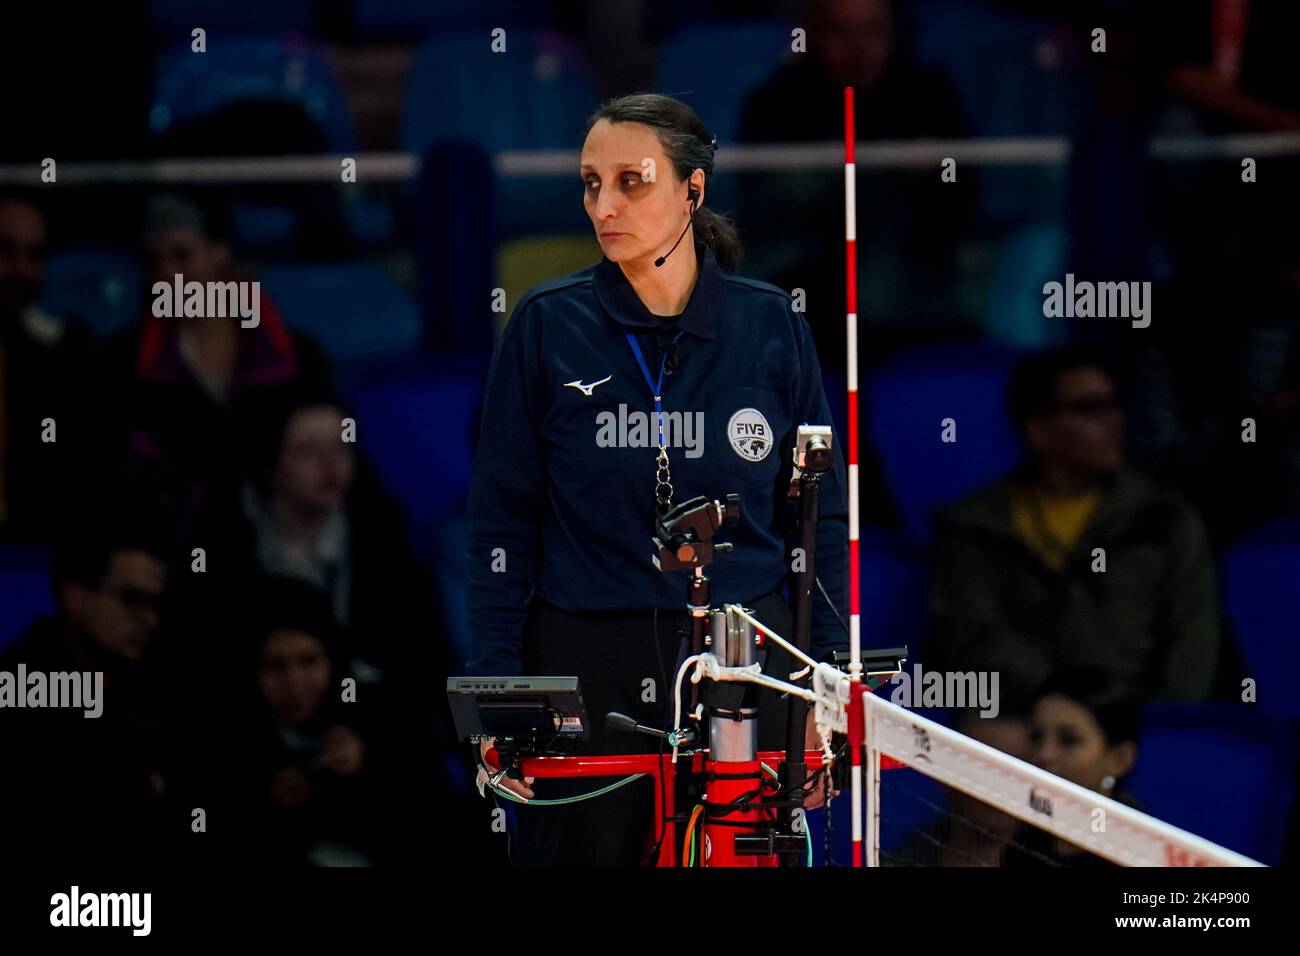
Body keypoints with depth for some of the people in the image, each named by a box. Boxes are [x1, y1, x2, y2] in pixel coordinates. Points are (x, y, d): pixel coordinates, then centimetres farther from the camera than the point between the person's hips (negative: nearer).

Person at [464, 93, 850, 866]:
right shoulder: (549, 324, 1)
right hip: (586, 666, 0)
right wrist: (497, 689, -3)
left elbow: (820, 513, 7)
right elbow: (502, 519, 3)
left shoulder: (769, 325, 2)